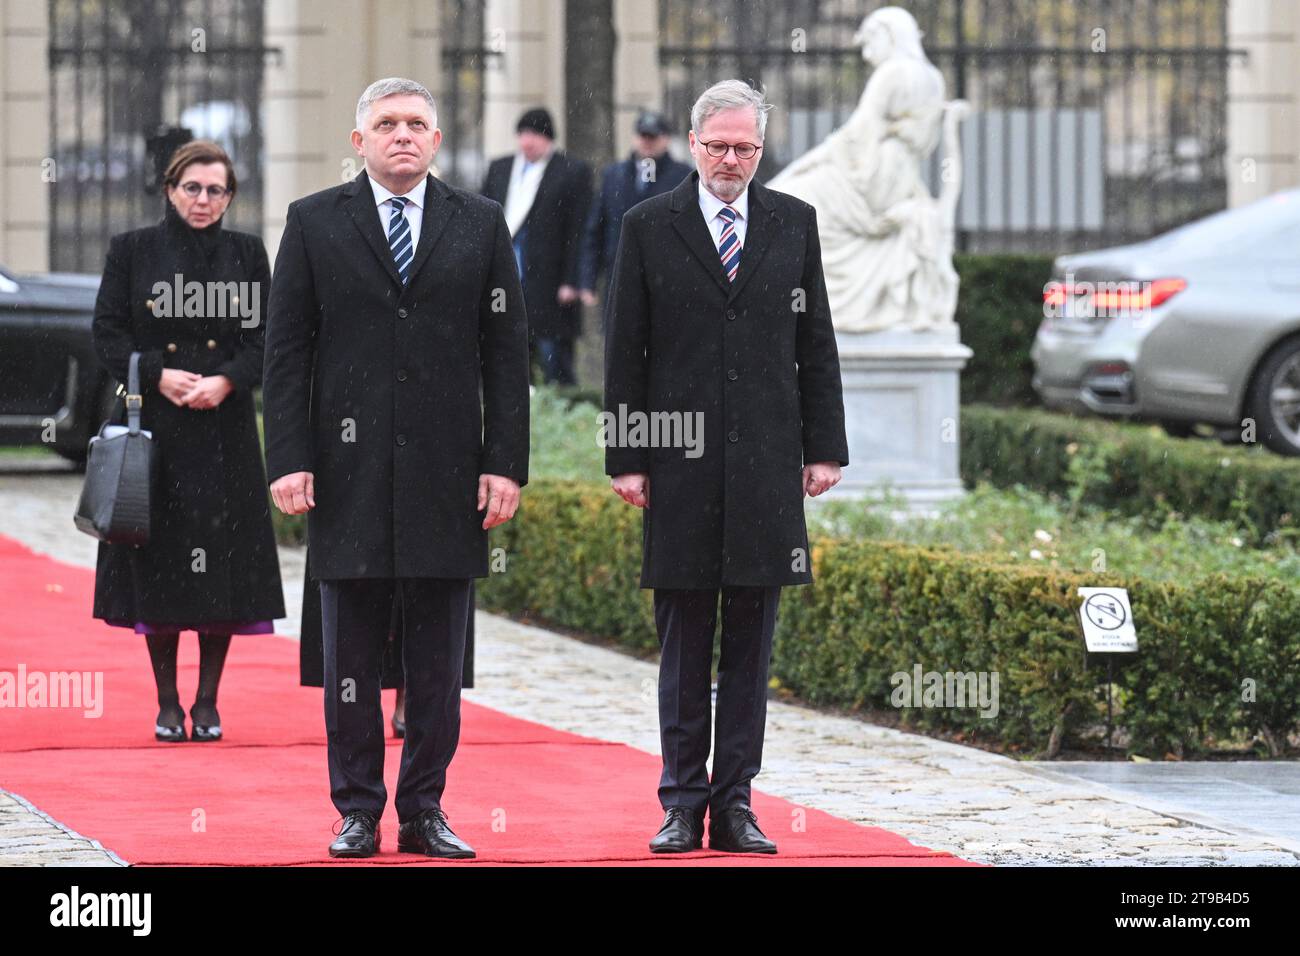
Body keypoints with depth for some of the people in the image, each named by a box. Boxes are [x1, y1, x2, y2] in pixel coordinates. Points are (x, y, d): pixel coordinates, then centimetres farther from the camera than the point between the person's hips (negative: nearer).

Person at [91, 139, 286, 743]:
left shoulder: (247, 255, 8)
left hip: (225, 430, 1)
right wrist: (159, 376, -13)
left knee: (222, 567, -2)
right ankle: (167, 704, 8)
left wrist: (226, 381, -14)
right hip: (154, 427, -1)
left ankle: (208, 703, 6)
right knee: (159, 562, 0)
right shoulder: (132, 251, 5)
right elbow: (108, 333, 1)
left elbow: (266, 337, 4)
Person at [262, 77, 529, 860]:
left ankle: (425, 811, 11)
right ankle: (359, 813, 10)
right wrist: (289, 460, -7)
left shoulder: (480, 224, 8)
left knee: (439, 660, 4)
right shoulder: (314, 222, 5)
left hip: (446, 471, 1)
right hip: (348, 471, -1)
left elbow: (507, 350, 5)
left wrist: (506, 463, -3)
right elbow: (287, 349, 2)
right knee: (351, 656, 3)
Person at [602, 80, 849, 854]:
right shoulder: (649, 226, 3)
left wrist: (824, 448, 4)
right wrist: (625, 457, -3)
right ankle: (683, 804, 7)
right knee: (684, 644, 2)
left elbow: (817, 344, 10)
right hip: (680, 463, -1)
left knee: (752, 643, 3)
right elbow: (625, 350, 2)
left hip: (766, 464, 2)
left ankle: (735, 804, 7)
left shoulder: (794, 223, 9)